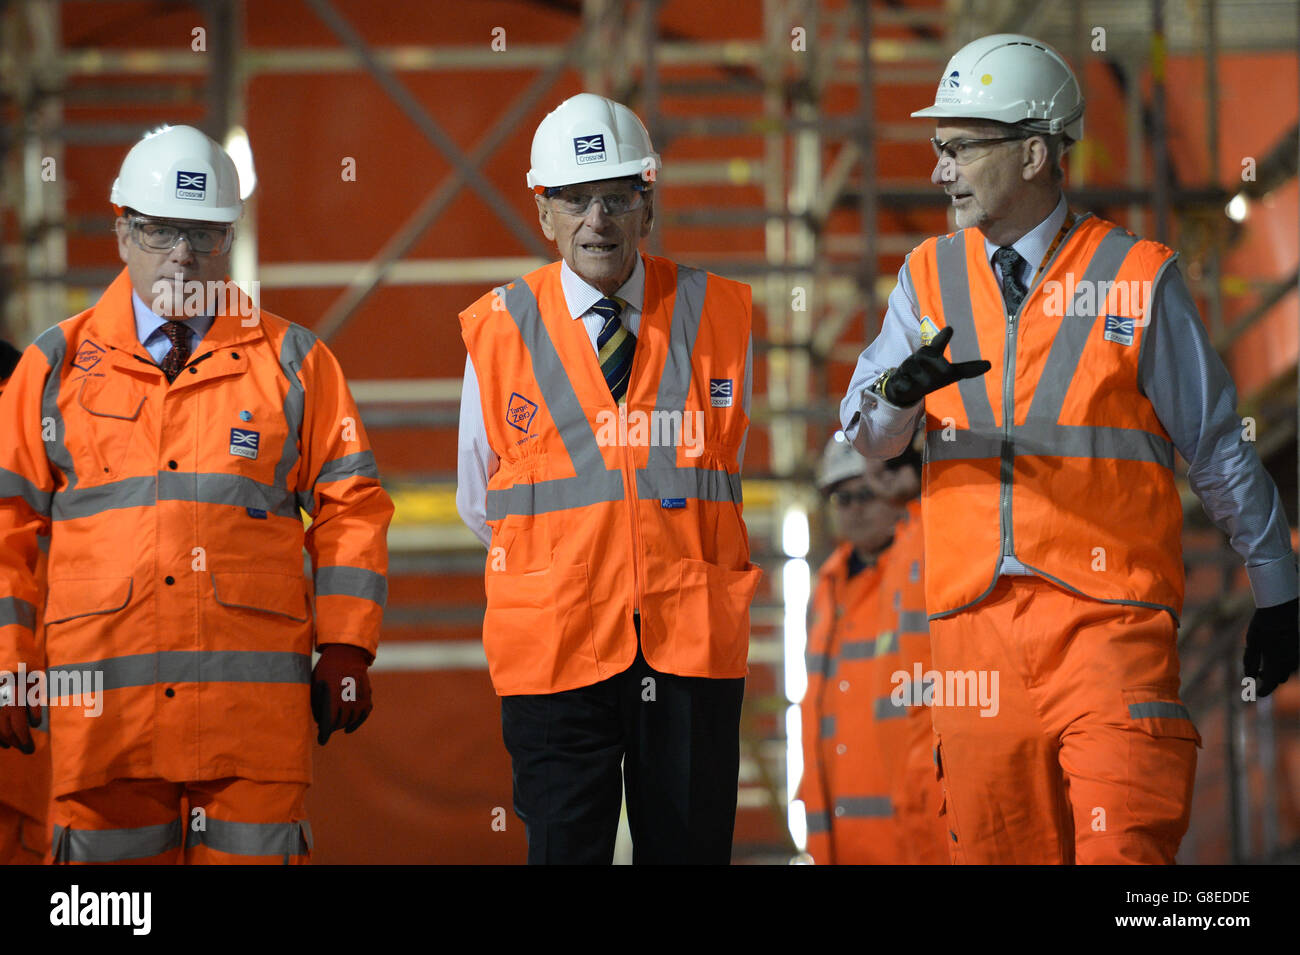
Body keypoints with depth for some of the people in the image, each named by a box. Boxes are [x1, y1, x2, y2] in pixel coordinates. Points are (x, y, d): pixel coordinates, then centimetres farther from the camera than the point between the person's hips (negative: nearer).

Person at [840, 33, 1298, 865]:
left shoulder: (1138, 279, 1)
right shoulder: (930, 278, 12)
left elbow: (1219, 450, 7)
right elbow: (864, 436, 3)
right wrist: (900, 392, -21)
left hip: (1108, 613, -3)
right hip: (977, 619, 4)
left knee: (1123, 845, -13)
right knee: (997, 847, 3)